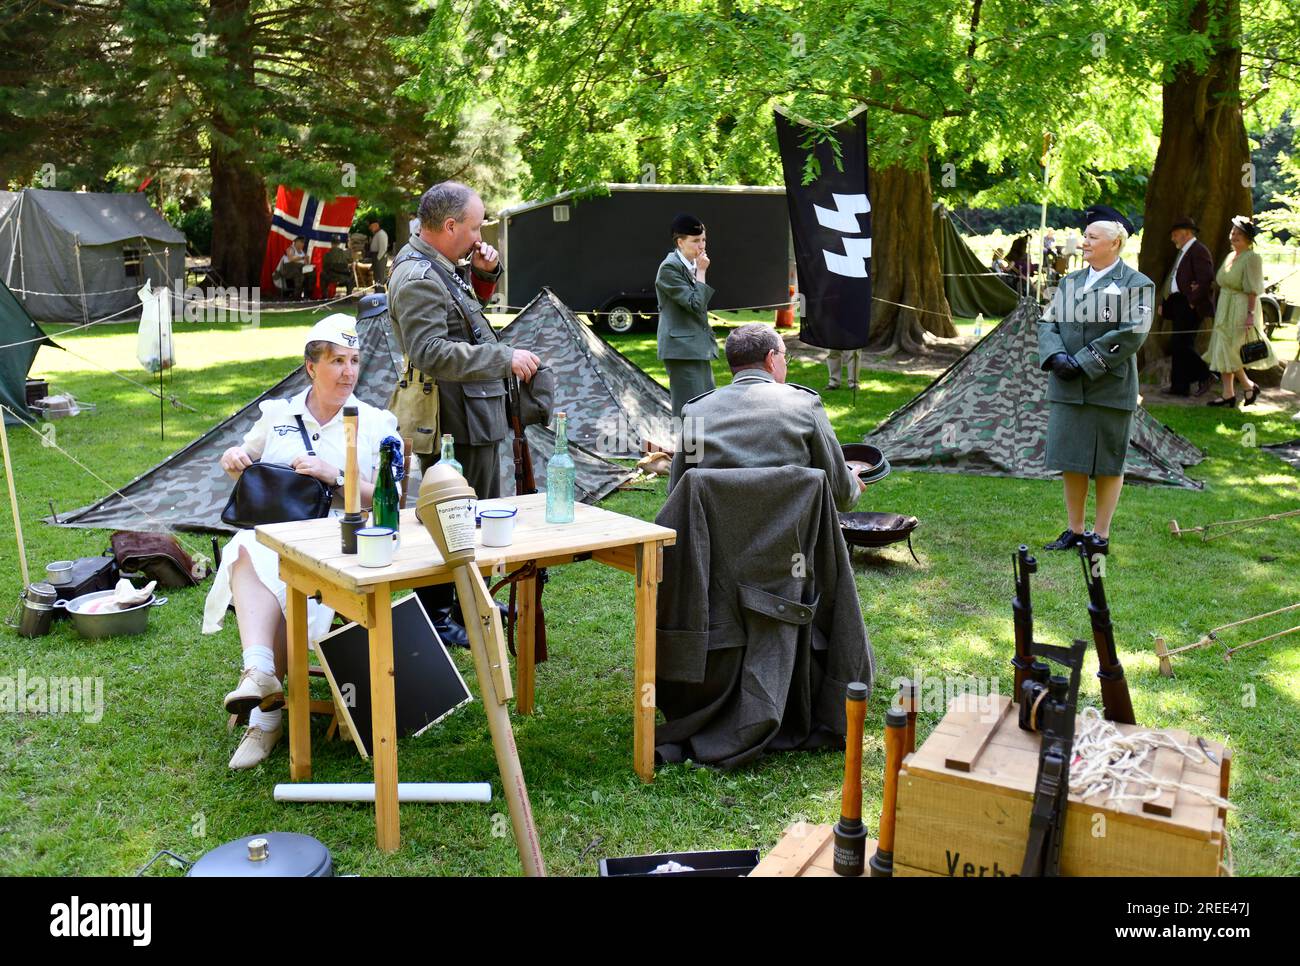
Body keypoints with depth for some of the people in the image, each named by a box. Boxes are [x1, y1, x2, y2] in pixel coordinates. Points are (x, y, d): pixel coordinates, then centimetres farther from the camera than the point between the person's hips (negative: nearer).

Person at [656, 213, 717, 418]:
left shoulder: (693, 265, 14)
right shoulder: (669, 268, -13)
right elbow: (695, 304, -19)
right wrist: (701, 273, -12)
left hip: (699, 348, 9)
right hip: (682, 348, -9)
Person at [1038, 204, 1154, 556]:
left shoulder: (1137, 284, -3)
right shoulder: (1069, 281, 15)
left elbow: (1132, 333, -15)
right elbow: (1048, 323, 9)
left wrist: (1084, 364, -18)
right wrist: (1056, 356, -11)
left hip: (1110, 390, -5)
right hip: (1067, 389, 5)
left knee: (1108, 464, 4)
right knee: (1071, 461, 8)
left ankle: (1101, 536, 13)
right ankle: (1074, 531, 20)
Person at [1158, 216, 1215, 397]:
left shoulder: (1199, 251, -11)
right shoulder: (1183, 252, 21)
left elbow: (1206, 280, -21)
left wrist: (1193, 301, -17)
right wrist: (1164, 303, 14)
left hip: (1189, 306, -10)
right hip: (1178, 305, 10)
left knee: (1181, 344, -13)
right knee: (1177, 346, 10)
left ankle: (1203, 376, 1)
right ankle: (1179, 386, 13)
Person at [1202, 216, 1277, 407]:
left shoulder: (1252, 258, -11)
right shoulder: (1230, 256, 14)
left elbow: (1253, 290, -16)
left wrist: (1251, 314, -21)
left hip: (1241, 309, -9)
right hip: (1225, 308, 9)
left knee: (1228, 352, -9)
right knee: (1222, 352, 7)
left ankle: (1249, 386, 7)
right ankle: (1228, 394, 11)